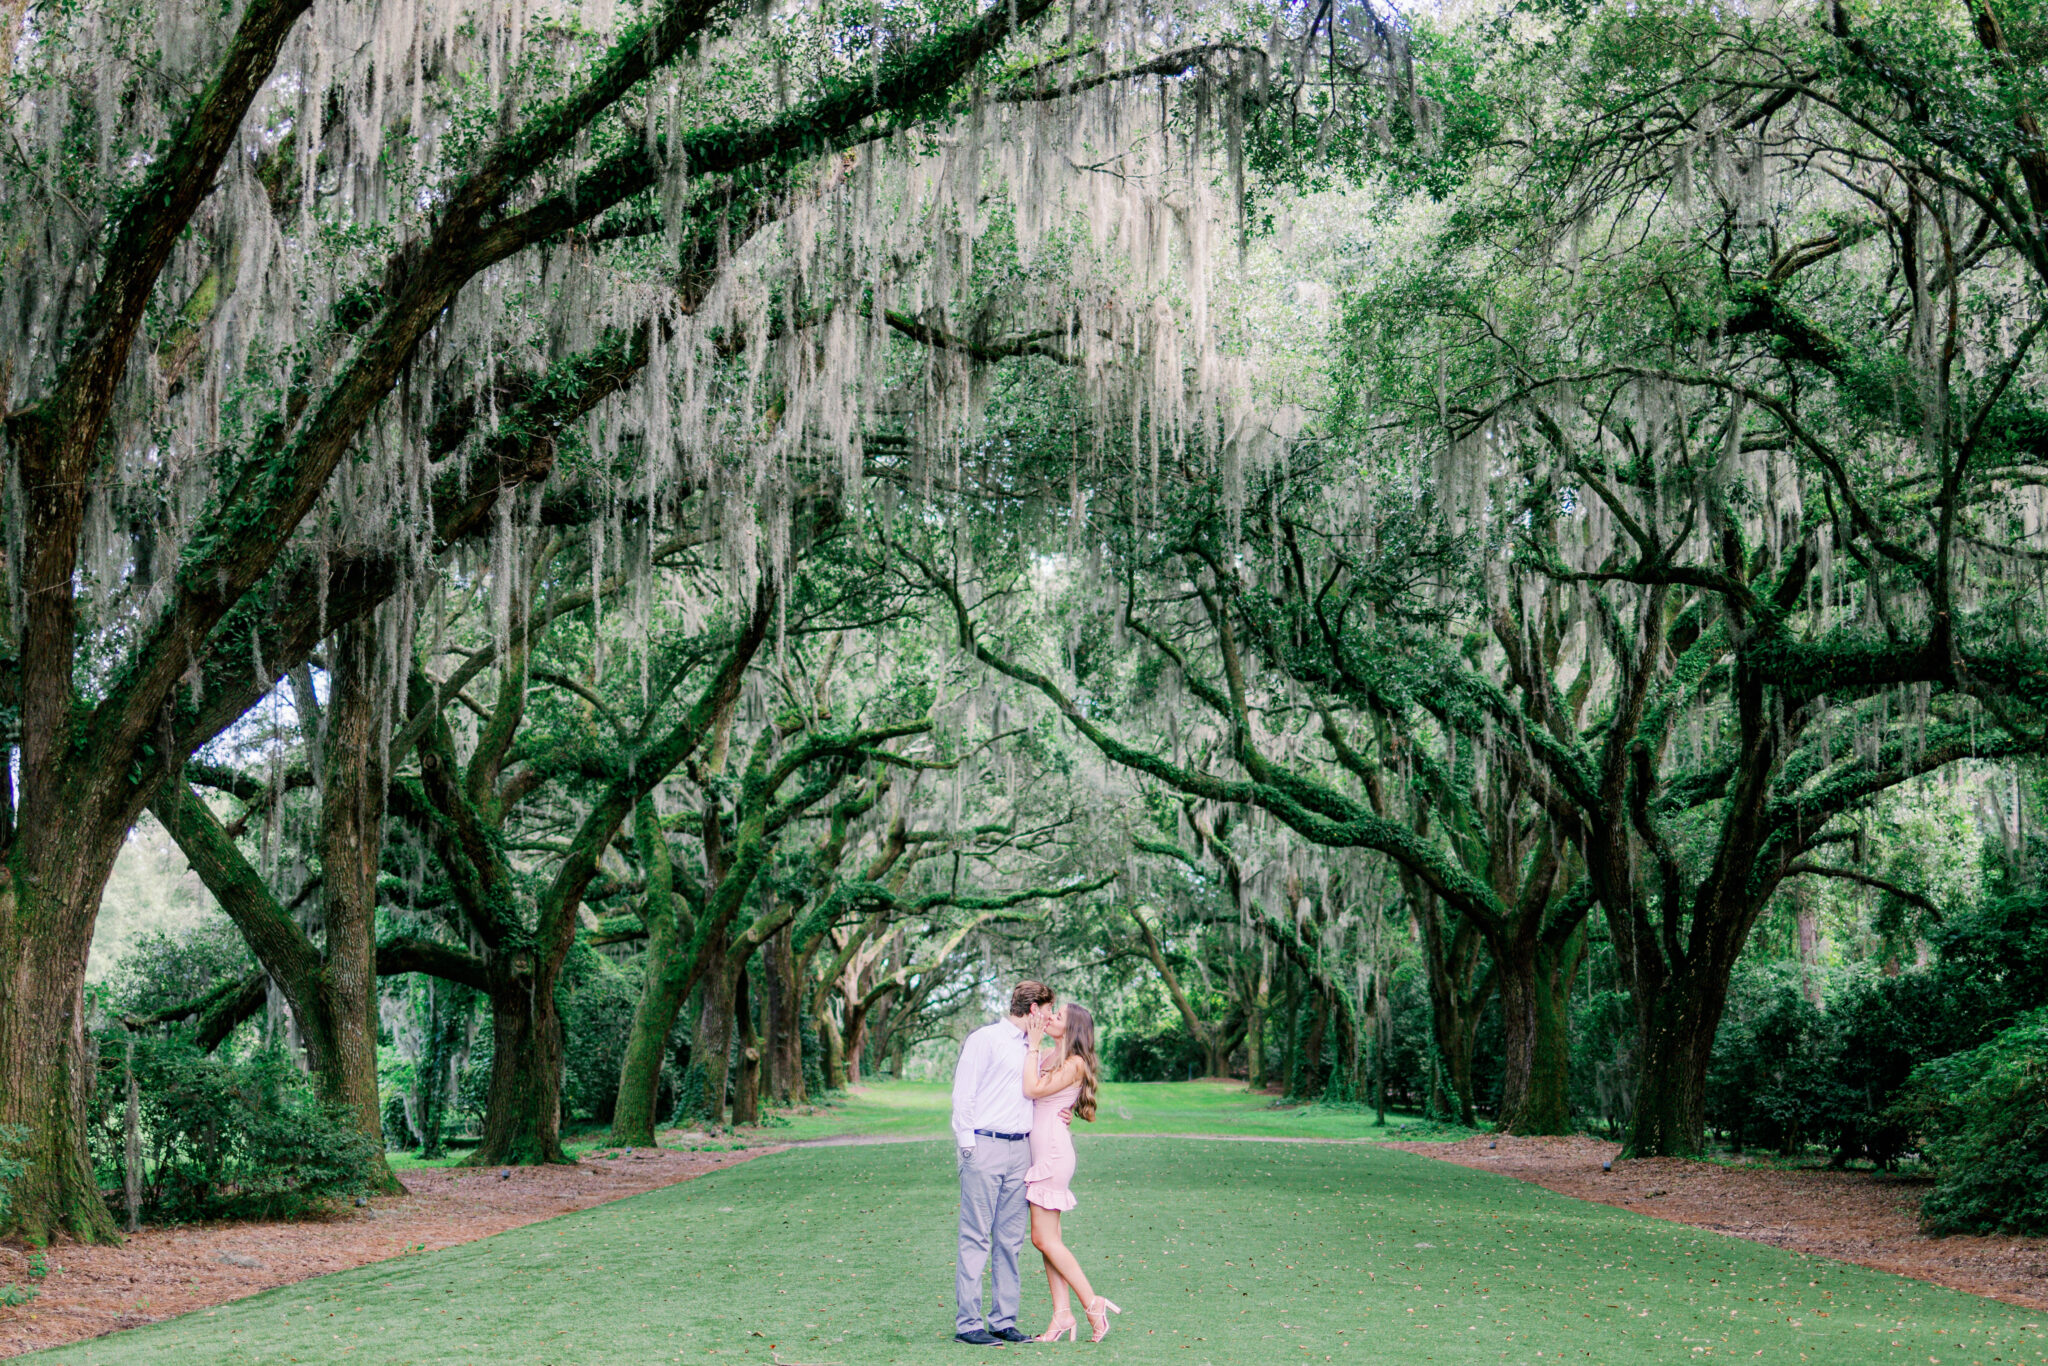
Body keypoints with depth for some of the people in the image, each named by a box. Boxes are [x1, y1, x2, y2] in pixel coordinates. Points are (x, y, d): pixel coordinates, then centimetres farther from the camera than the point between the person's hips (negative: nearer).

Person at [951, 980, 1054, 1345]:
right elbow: (963, 1093, -5)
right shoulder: (984, 1039, -2)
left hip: (1019, 1149, 7)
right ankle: (967, 1322, -3)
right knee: (976, 1239, -5)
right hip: (985, 1148, -7)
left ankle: (1003, 1321, 9)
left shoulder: (1032, 1047, 19)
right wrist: (967, 1144, -9)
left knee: (1010, 1240, 6)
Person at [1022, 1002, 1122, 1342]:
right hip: (1040, 1151, 9)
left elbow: (1032, 1089, -19)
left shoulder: (1074, 1063, -11)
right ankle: (1062, 1314, 8)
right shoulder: (1047, 1056, 13)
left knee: (1044, 1238, -7)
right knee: (1048, 1239, 6)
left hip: (1053, 1152, -9)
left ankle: (1093, 1303, -1)